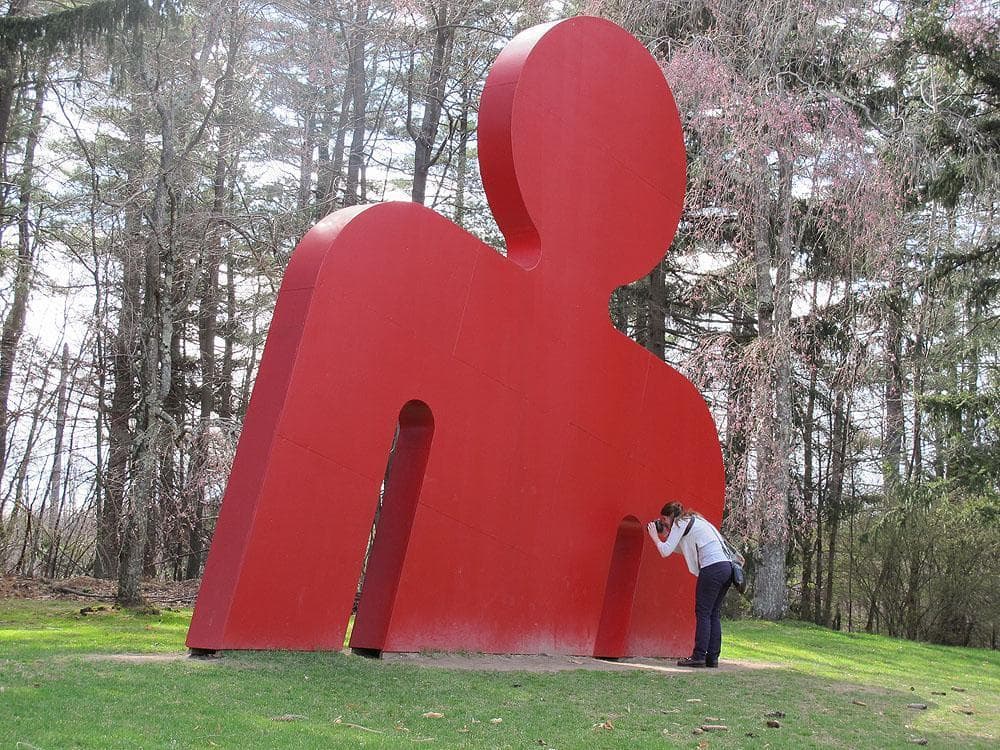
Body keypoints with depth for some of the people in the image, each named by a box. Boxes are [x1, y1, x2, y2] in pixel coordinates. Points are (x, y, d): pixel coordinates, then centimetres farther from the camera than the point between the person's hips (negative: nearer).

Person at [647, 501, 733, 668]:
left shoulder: (680, 523, 1)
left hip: (712, 569, -9)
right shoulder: (693, 521, 27)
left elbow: (665, 551, -5)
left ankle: (699, 656, -6)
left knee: (703, 613, -5)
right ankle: (712, 657, 8)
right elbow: (679, 549, 30)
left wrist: (654, 537, 10)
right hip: (727, 567, 9)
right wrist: (663, 535, 24)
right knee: (714, 614, 9)